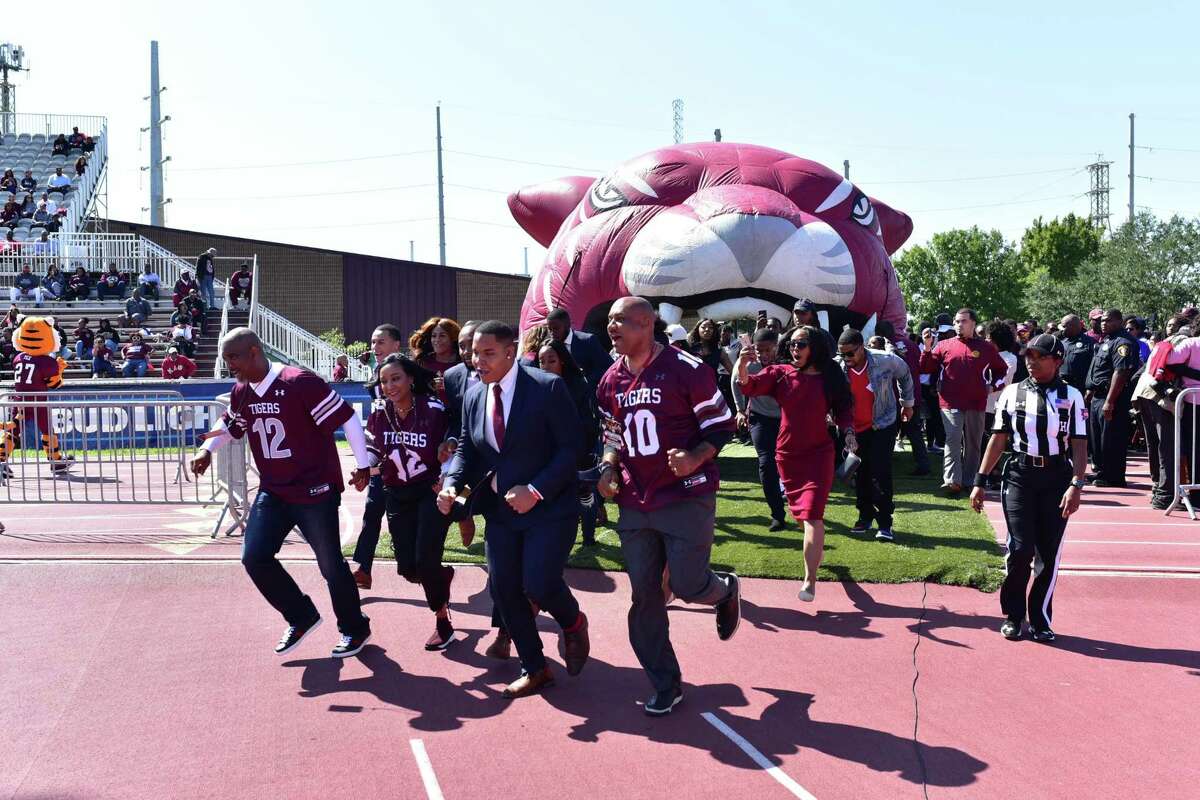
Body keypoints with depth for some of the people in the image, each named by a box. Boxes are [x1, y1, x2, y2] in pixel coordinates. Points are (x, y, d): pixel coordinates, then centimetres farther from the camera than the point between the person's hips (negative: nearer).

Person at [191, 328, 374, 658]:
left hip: (315, 491, -7)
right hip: (272, 492, 7)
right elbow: (229, 425, 24)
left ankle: (355, 629, 24)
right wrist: (207, 449, 6)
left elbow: (347, 418, -17)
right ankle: (301, 618, 19)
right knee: (254, 557, -1)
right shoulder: (240, 393, 3)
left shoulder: (300, 383, -20)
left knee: (330, 564, 2)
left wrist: (362, 466, -14)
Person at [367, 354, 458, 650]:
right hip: (398, 496, 4)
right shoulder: (379, 414, -4)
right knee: (408, 568, 2)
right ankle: (443, 575, 38)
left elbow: (447, 450, -5)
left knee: (425, 561, -14)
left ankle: (442, 620, 10)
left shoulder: (433, 409, -15)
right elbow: (373, 450, 9)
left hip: (431, 492, -4)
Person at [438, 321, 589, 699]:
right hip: (500, 509, 6)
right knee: (503, 588, 5)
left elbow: (570, 447, -15)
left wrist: (536, 490, -23)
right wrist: (451, 484, -9)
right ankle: (534, 670, 23)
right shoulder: (473, 396, 4)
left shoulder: (548, 387, -14)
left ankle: (574, 624, 20)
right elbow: (466, 450, 11)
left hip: (549, 507, -6)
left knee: (539, 584, -16)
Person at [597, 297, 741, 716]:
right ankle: (665, 684, 20)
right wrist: (608, 468, -1)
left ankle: (727, 591, 32)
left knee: (688, 586, -6)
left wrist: (695, 458, -25)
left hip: (687, 497, -5)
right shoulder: (611, 381, 7)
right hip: (636, 503, 6)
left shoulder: (686, 368, -13)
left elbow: (721, 427, -7)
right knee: (644, 595, 5)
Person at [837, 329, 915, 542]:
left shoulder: (885, 361, -17)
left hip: (883, 425, -3)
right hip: (855, 429, 3)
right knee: (860, 475, 8)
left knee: (880, 473, -11)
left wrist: (908, 403, 13)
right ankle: (865, 517, 24)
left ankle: (885, 524, -6)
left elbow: (904, 374, 5)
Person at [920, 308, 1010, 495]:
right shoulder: (944, 346, 5)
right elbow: (926, 369, 1)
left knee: (973, 443, 10)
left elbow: (1001, 368, 20)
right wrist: (927, 348, -10)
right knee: (953, 440, -13)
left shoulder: (986, 348, 7)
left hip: (976, 403, 2)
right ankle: (952, 480, -18)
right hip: (951, 403, -2)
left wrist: (994, 386, 6)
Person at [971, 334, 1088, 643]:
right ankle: (1012, 615, 11)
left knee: (1048, 554, 3)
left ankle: (1040, 620, 19)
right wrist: (980, 481, 5)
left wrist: (1076, 484, -14)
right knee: (1020, 549, -8)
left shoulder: (1071, 397, 3)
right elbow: (998, 440, 8)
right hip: (1019, 477, 0)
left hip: (1057, 480, 0)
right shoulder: (1013, 393, 6)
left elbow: (1079, 445, -2)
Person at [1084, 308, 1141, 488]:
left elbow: (1120, 372, -22)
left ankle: (1113, 478, 5)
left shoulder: (1123, 342, -14)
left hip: (1112, 399, -10)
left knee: (1110, 440, -4)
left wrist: (1109, 401, -26)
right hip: (1097, 396, 10)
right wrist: (1090, 391, 22)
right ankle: (1101, 472, 27)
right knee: (1096, 438, 16)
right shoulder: (1105, 341, 18)